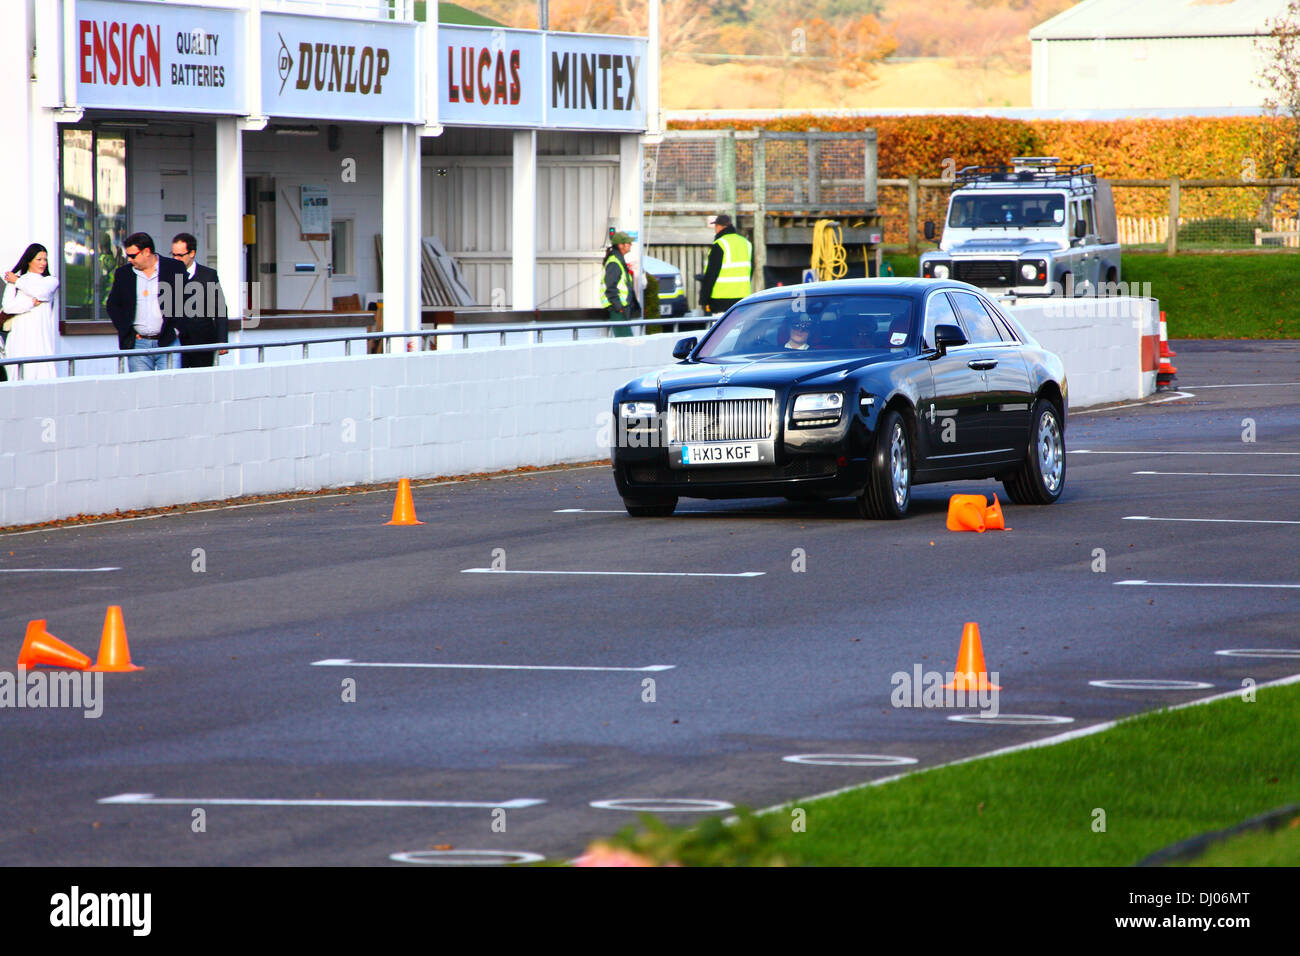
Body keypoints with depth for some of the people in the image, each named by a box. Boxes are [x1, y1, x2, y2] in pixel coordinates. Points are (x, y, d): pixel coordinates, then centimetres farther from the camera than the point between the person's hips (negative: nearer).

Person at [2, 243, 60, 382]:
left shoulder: (51, 281, 14)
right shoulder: (13, 281, 13)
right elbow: (8, 306, 0)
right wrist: (33, 303, -7)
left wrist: (17, 282, 4)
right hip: (21, 336, 0)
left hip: (42, 337, 0)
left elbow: (41, 292, -7)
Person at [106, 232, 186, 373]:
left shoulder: (174, 268, 1)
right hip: (137, 343, 2)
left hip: (168, 343, -2)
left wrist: (176, 330, -4)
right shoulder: (123, 274, 9)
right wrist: (127, 332, 2)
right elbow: (113, 305, 14)